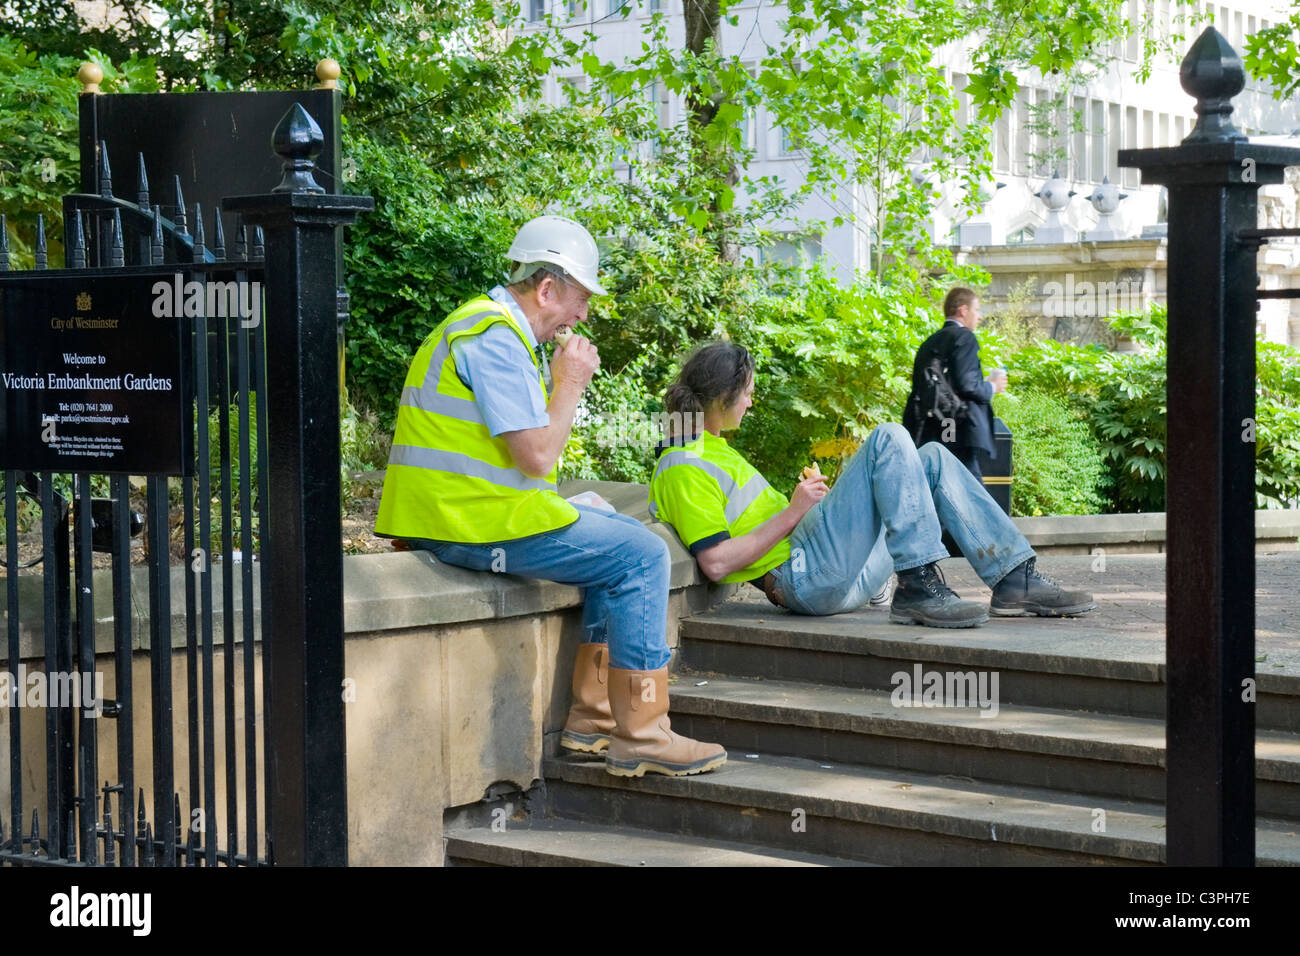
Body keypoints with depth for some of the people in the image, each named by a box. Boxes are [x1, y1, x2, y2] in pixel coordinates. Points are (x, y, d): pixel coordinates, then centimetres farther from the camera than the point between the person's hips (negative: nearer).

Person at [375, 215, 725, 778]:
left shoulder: (492, 325, 19)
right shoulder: (495, 338, -16)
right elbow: (537, 456, -20)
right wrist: (570, 384, -8)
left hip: (461, 512, 11)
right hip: (476, 523, -11)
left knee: (623, 536, 19)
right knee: (641, 556, -10)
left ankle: (592, 715, 17)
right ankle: (640, 736, -7)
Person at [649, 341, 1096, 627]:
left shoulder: (714, 450, 24)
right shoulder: (683, 469, -9)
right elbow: (716, 562, -20)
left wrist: (804, 500, 14)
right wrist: (793, 512, -14)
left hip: (840, 574, 10)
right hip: (805, 579, -10)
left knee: (932, 457, 7)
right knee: (889, 439, -19)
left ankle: (1016, 577, 0)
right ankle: (919, 589, -24)